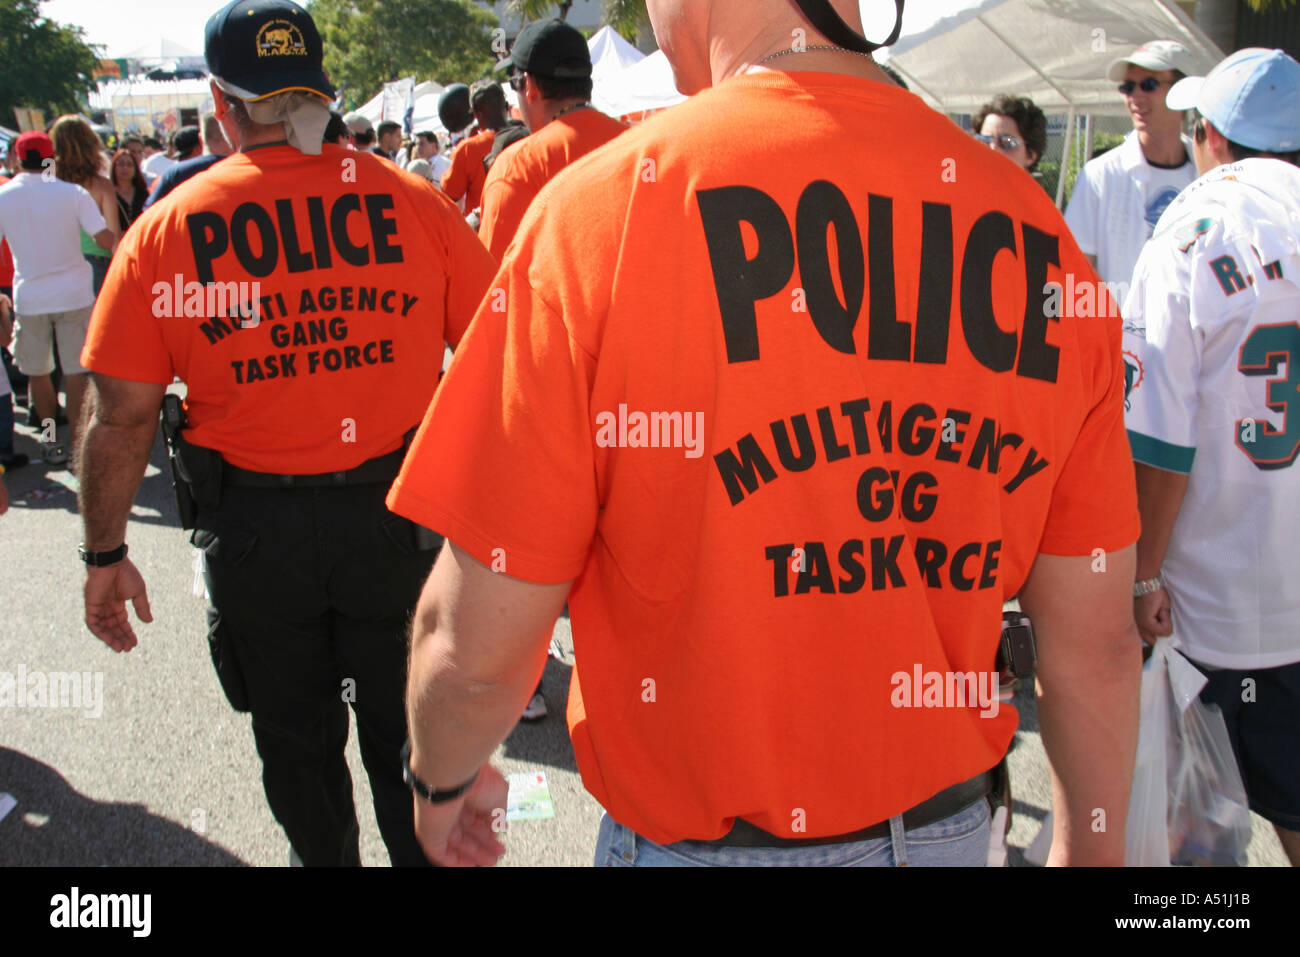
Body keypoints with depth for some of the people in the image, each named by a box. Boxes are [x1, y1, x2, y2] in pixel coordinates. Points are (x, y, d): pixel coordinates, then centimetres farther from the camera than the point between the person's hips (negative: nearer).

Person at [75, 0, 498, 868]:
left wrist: (105, 554, 4)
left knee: (297, 740, 21)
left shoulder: (168, 228, -7)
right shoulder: (412, 201, -6)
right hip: (396, 511, 1)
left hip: (255, 530, 0)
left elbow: (123, 414, -7)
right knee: (406, 732, 17)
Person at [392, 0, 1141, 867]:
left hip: (696, 837, -4)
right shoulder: (1036, 235, -7)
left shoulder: (602, 208, -20)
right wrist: (1092, 847, 14)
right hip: (954, 828, 5)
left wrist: (441, 778, 6)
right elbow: (1097, 640, -3)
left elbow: (475, 646, -16)